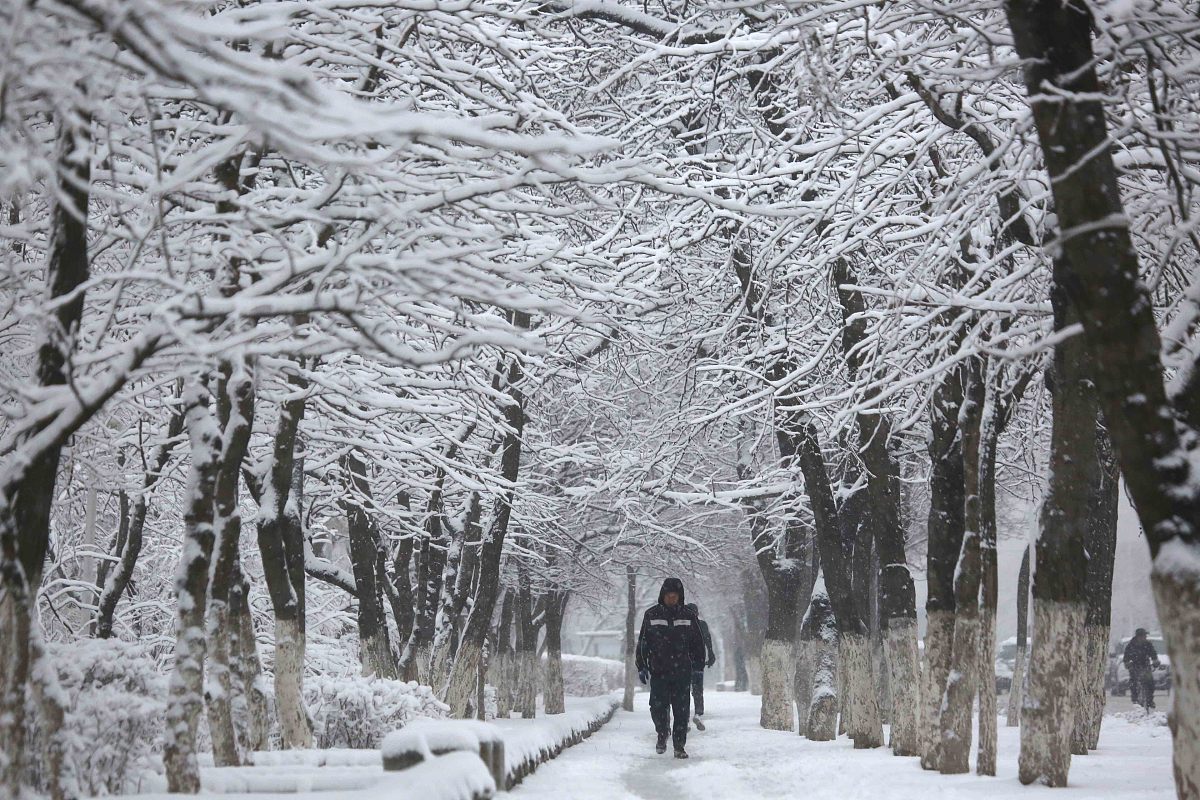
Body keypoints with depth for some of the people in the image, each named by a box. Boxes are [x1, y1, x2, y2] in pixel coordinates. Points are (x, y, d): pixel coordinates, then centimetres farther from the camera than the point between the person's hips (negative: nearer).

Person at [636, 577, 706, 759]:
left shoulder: (688, 617, 7)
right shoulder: (651, 615, 4)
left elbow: (697, 643, 15)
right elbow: (642, 642, 8)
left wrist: (699, 664, 12)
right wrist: (641, 666, 3)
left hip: (682, 672, 1)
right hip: (658, 671, -1)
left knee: (682, 710, -1)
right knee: (658, 707, -8)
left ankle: (679, 746, 8)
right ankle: (662, 734, 20)